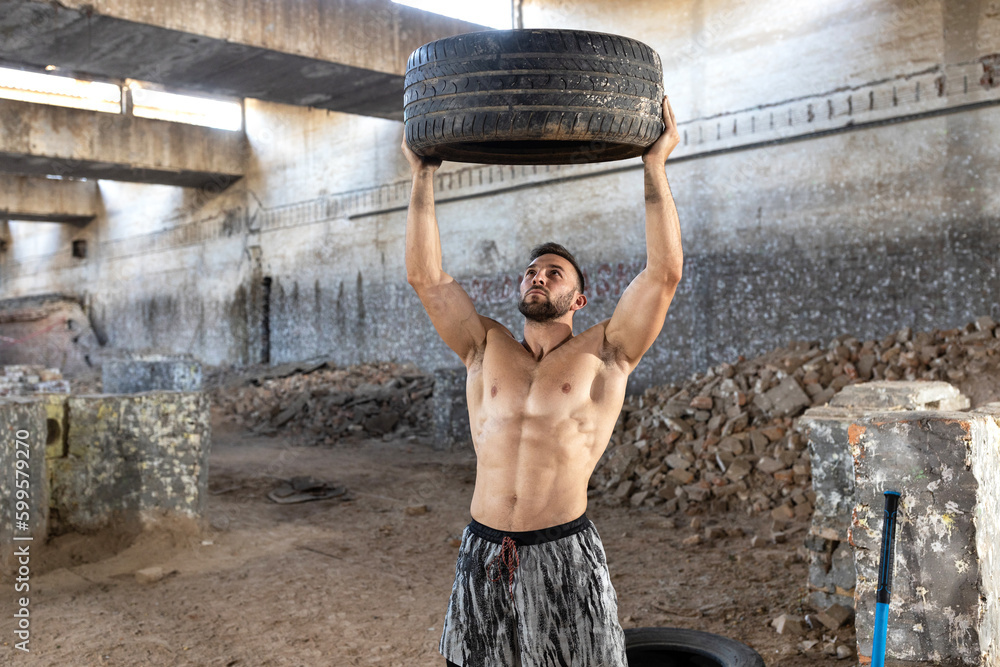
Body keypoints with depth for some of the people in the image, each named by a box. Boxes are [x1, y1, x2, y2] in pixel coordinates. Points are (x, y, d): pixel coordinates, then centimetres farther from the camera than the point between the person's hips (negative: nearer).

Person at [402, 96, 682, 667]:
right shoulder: (486, 348, 11)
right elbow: (426, 276, 6)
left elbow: (665, 272, -6)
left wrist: (655, 165, -5)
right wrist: (424, 175, 6)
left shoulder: (602, 354, 2)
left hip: (564, 554, -3)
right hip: (484, 551, 3)